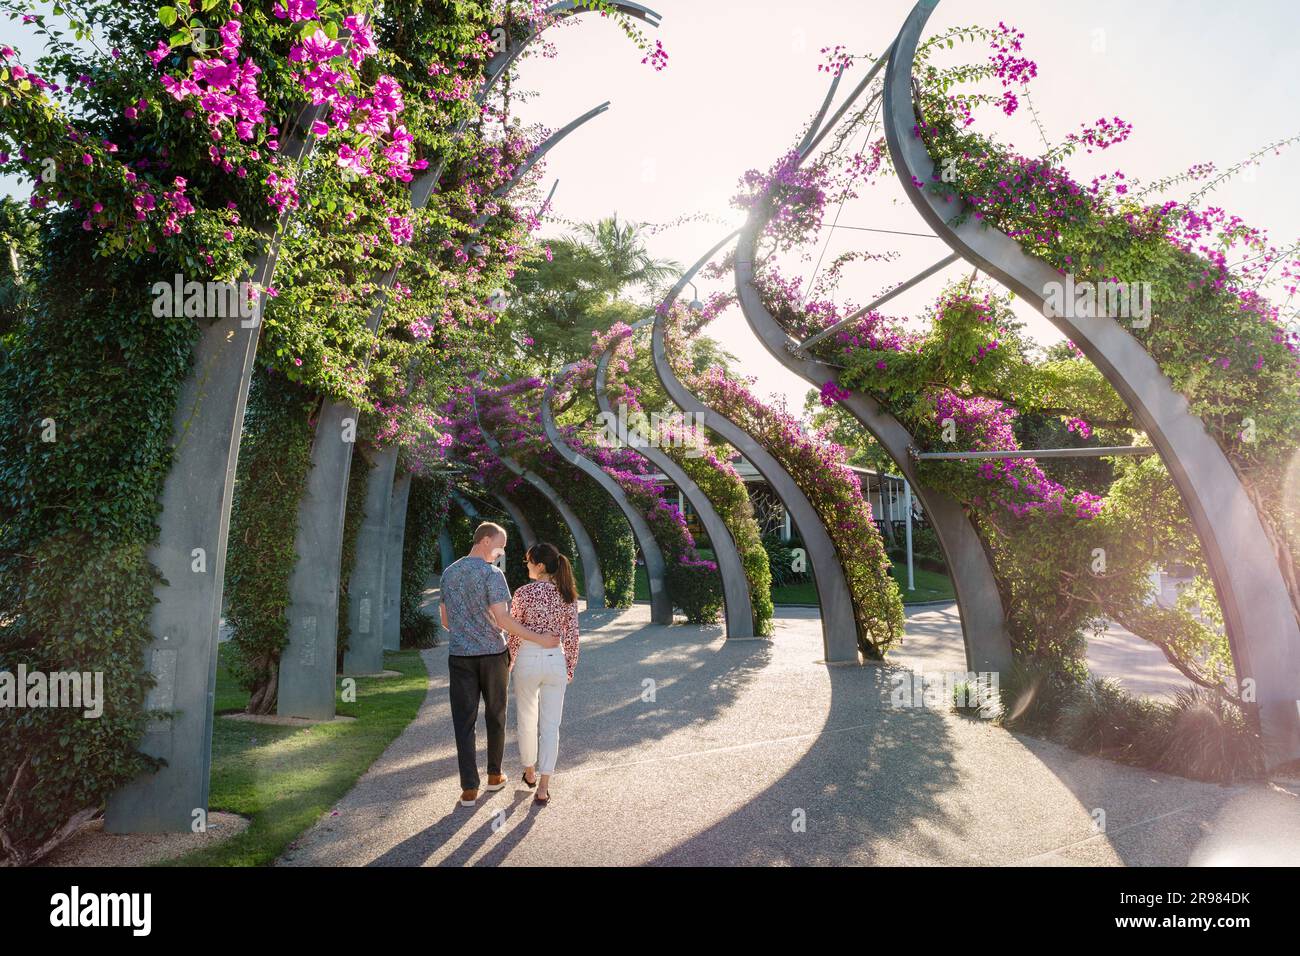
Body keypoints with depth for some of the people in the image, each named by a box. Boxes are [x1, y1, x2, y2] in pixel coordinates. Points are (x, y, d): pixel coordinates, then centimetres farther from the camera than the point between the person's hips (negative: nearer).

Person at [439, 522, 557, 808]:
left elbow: (445, 620, 15)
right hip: (492, 654, -4)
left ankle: (469, 789, 2)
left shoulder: (448, 572, 8)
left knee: (464, 721, 3)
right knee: (495, 716, 14)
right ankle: (494, 775, 26)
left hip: (459, 655, 4)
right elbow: (502, 619, -19)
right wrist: (540, 639, -16)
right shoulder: (492, 573, -12)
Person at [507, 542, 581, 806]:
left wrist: (508, 665, 9)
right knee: (550, 725, 6)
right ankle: (543, 788, 2)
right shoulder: (567, 594, -1)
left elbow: (514, 634, -5)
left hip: (528, 659, -2)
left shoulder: (524, 593, -11)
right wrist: (570, 667, 13)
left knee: (527, 721, 18)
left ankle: (530, 773, 35)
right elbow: (572, 634, 2)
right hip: (556, 660, 2)